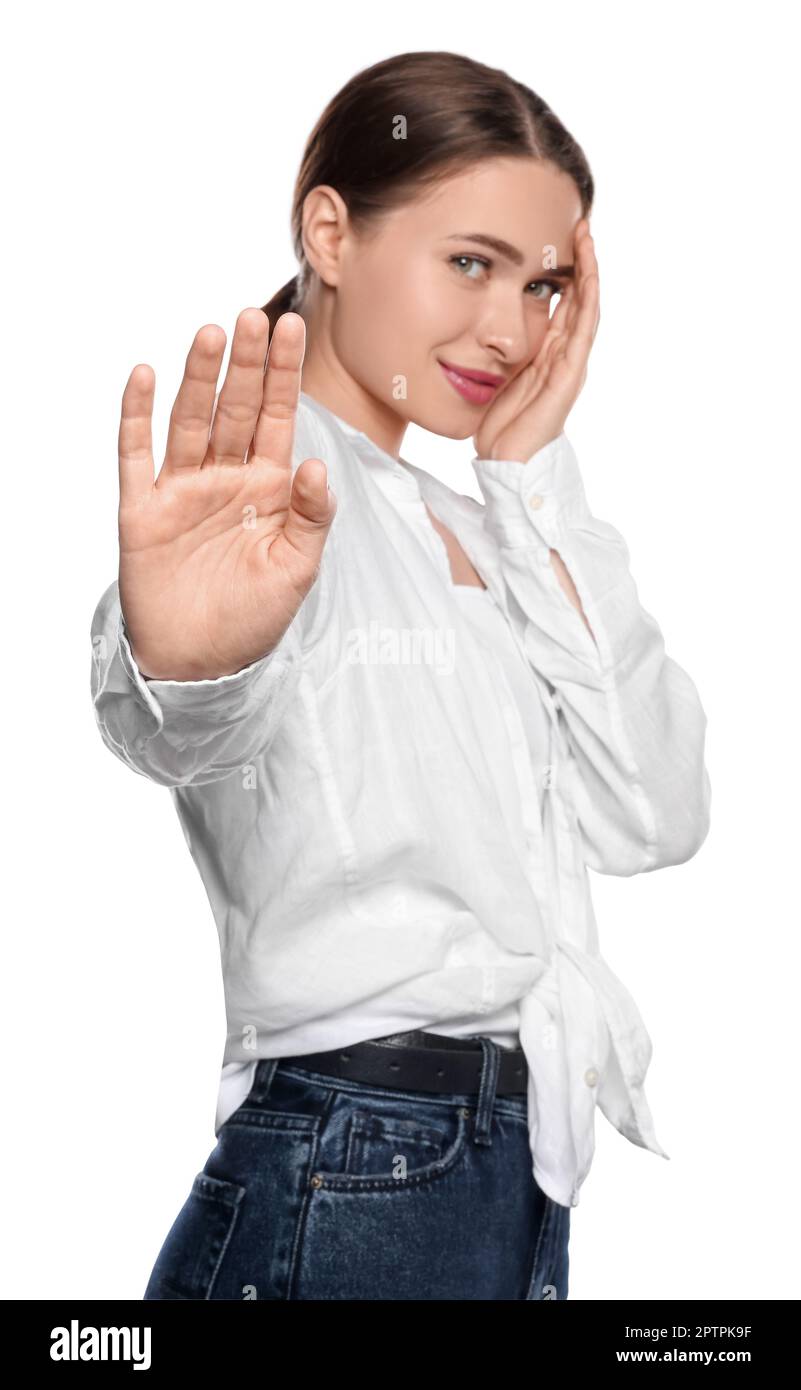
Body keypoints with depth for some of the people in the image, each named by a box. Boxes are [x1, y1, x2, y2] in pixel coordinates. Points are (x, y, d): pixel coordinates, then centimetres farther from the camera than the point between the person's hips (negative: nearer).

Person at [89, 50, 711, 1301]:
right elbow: (197, 729, -33)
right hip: (348, 1195, -7)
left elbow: (649, 817, -1)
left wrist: (535, 478, -3)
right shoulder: (259, 487, -11)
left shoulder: (468, 528, 11)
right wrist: (186, 667, -56)